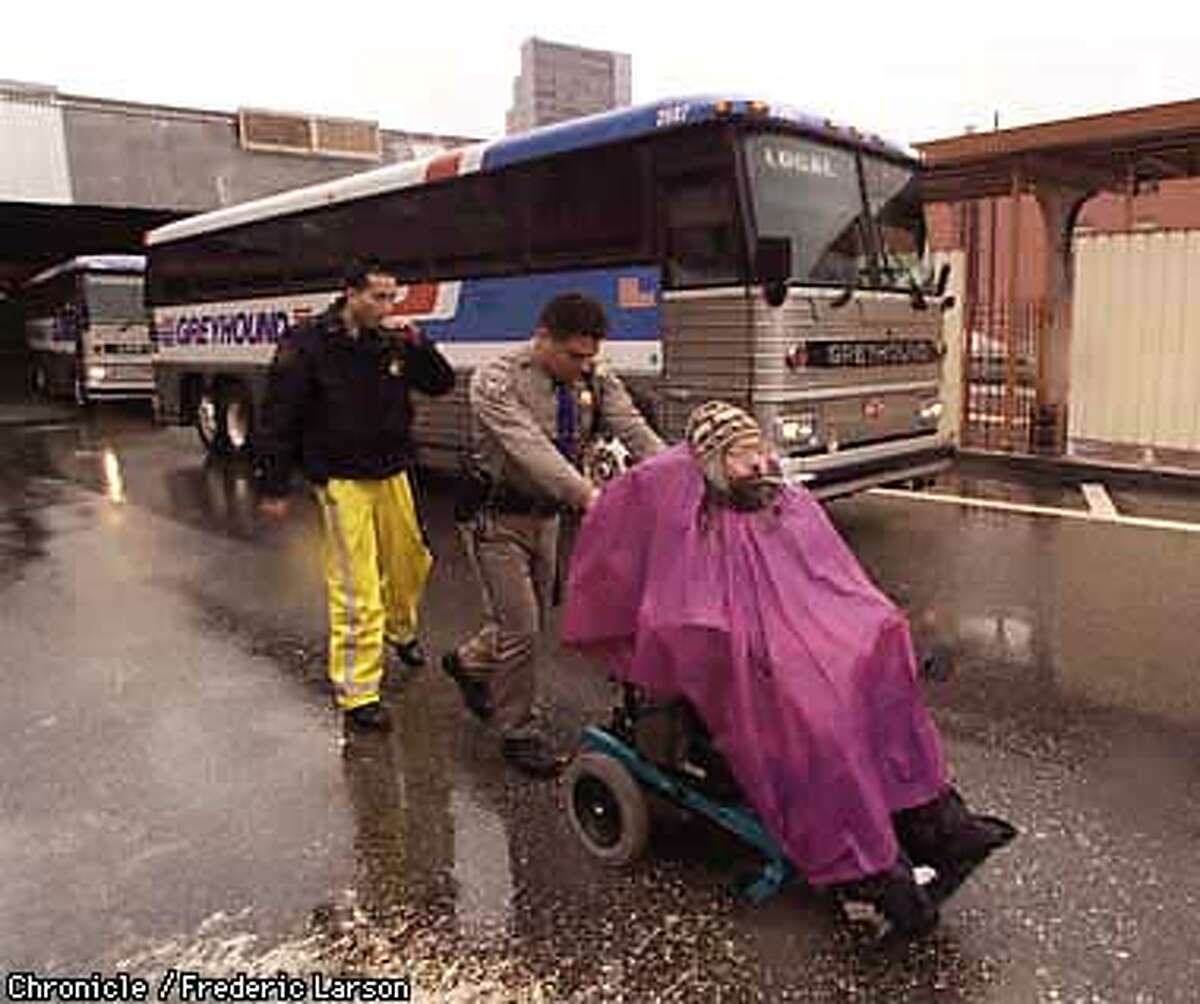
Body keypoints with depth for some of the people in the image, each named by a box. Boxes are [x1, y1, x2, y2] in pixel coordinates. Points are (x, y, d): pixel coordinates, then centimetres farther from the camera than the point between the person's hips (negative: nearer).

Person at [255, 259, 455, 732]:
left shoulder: (392, 342, 3)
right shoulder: (308, 343, -11)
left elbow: (441, 384, 10)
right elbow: (279, 418, -9)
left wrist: (418, 345, -8)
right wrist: (273, 487, -8)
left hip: (391, 474, 6)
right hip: (342, 480, -6)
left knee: (408, 561, 18)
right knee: (355, 587, -6)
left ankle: (401, 631, 49)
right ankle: (356, 693, 5)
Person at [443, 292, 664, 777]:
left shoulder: (596, 381, -5)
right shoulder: (496, 382, -21)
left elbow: (638, 435, -17)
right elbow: (529, 449, -35)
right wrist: (587, 493, -48)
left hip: (546, 515, 6)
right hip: (496, 517, -6)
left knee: (529, 619, 19)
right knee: (519, 628, -4)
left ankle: (468, 663, 49)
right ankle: (517, 734, 18)